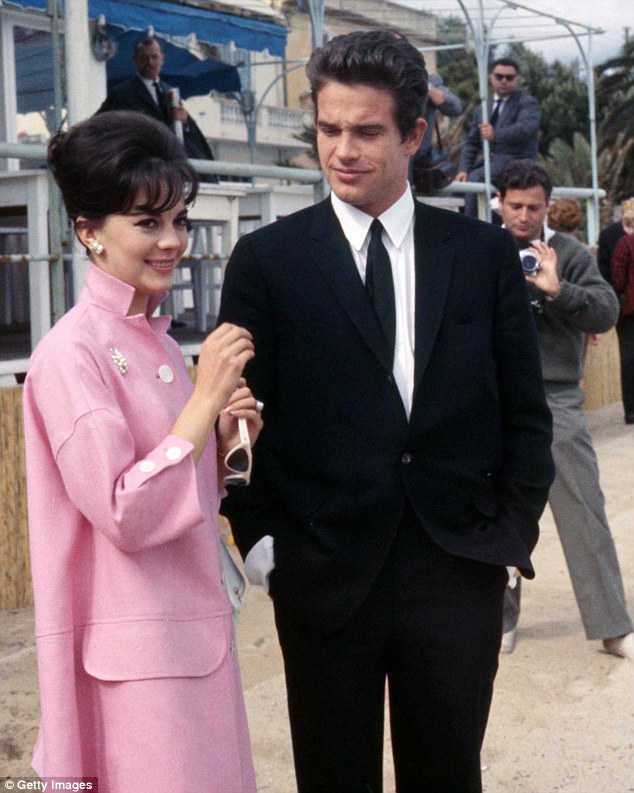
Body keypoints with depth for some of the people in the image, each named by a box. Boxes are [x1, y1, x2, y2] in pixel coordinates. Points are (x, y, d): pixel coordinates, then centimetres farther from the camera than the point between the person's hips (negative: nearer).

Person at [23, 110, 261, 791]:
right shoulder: (71, 353, -15)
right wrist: (206, 397, -19)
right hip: (138, 650, -8)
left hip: (196, 628, 8)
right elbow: (124, 516, -20)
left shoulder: (156, 340, 10)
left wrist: (224, 441, -1)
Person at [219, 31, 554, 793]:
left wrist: (514, 529, 1)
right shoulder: (267, 259, 0)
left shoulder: (485, 253, 4)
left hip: (461, 568, 1)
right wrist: (257, 537, -6)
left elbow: (525, 411, 8)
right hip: (324, 577, -1)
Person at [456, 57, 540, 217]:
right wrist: (464, 169, -3)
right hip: (488, 162, 7)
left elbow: (526, 128, -20)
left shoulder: (527, 103, 1)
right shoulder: (482, 108, 20)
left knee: (475, 178, -28)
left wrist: (496, 135, -34)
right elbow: (471, 142, 14)